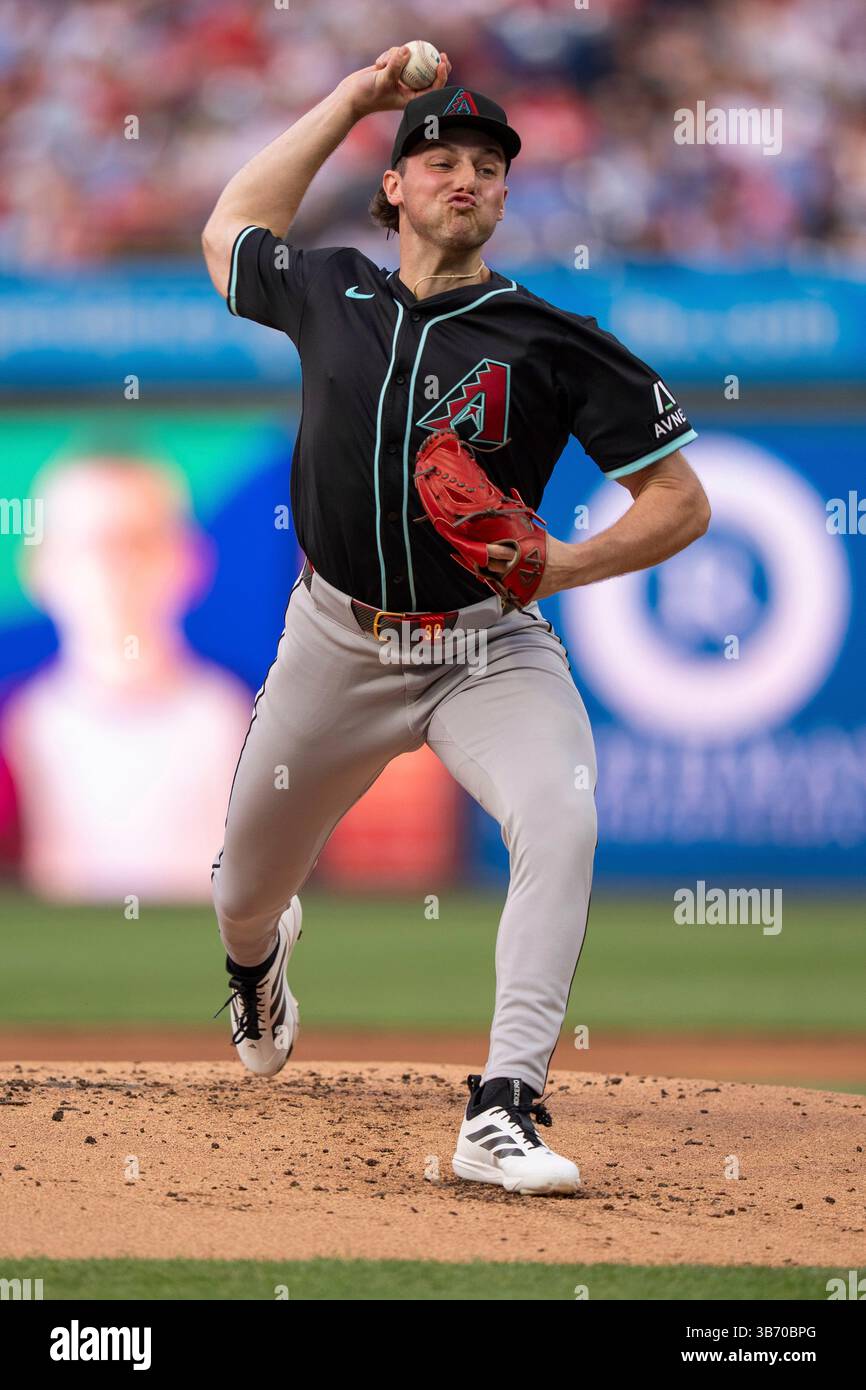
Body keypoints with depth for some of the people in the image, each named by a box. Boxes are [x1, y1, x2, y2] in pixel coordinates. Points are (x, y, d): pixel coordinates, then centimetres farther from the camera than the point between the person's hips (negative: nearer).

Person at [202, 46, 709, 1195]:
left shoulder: (554, 344, -8)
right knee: (245, 891, 15)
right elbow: (230, 231, 24)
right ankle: (258, 961, 57)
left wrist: (565, 567, -24)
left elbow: (681, 502, -6)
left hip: (489, 644, -3)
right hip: (338, 643, 3)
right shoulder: (330, 294, 1)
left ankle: (504, 1112, -38)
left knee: (562, 816, -33)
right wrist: (349, 101, 16)